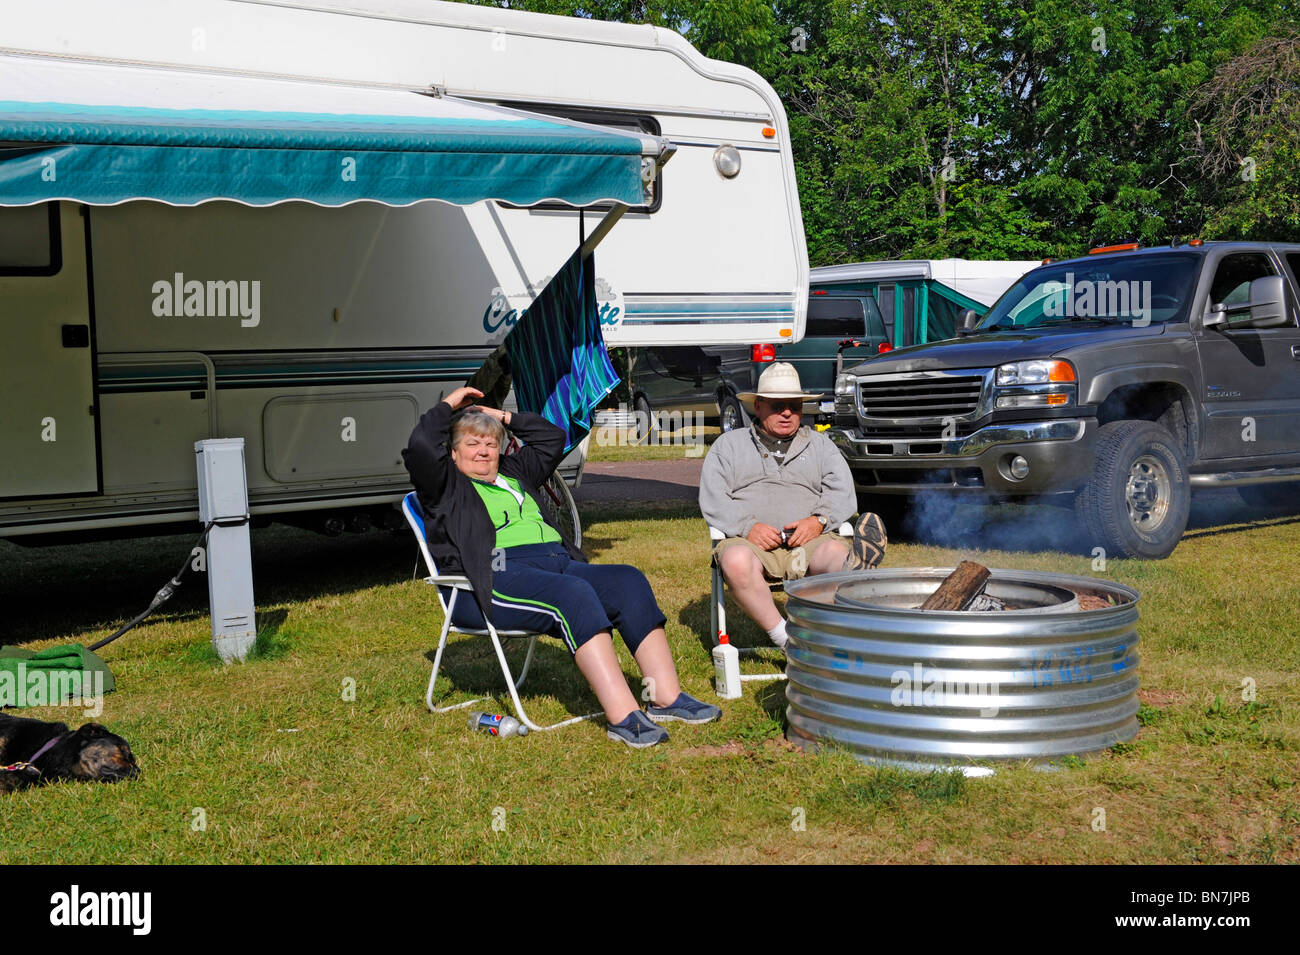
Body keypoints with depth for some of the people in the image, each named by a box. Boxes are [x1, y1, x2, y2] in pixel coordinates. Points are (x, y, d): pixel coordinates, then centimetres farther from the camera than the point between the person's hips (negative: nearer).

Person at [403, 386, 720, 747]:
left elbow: (551, 438, 40)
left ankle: (666, 696, -24)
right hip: (495, 579, -7)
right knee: (574, 594, -36)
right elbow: (422, 446, -2)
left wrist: (504, 416, 32)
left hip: (558, 562, 7)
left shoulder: (513, 473, 34)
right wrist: (449, 404, 11)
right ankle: (622, 715, -44)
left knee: (628, 581, -19)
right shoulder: (448, 485, 15)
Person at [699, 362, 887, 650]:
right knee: (736, 561, -37)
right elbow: (712, 500, 7)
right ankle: (784, 638, -37)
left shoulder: (820, 445, 26)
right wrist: (748, 527, -12)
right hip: (750, 541, -1)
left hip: (809, 542, 1)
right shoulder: (729, 445, 20)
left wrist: (820, 521, -10)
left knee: (836, 552, -34)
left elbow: (842, 492, 12)